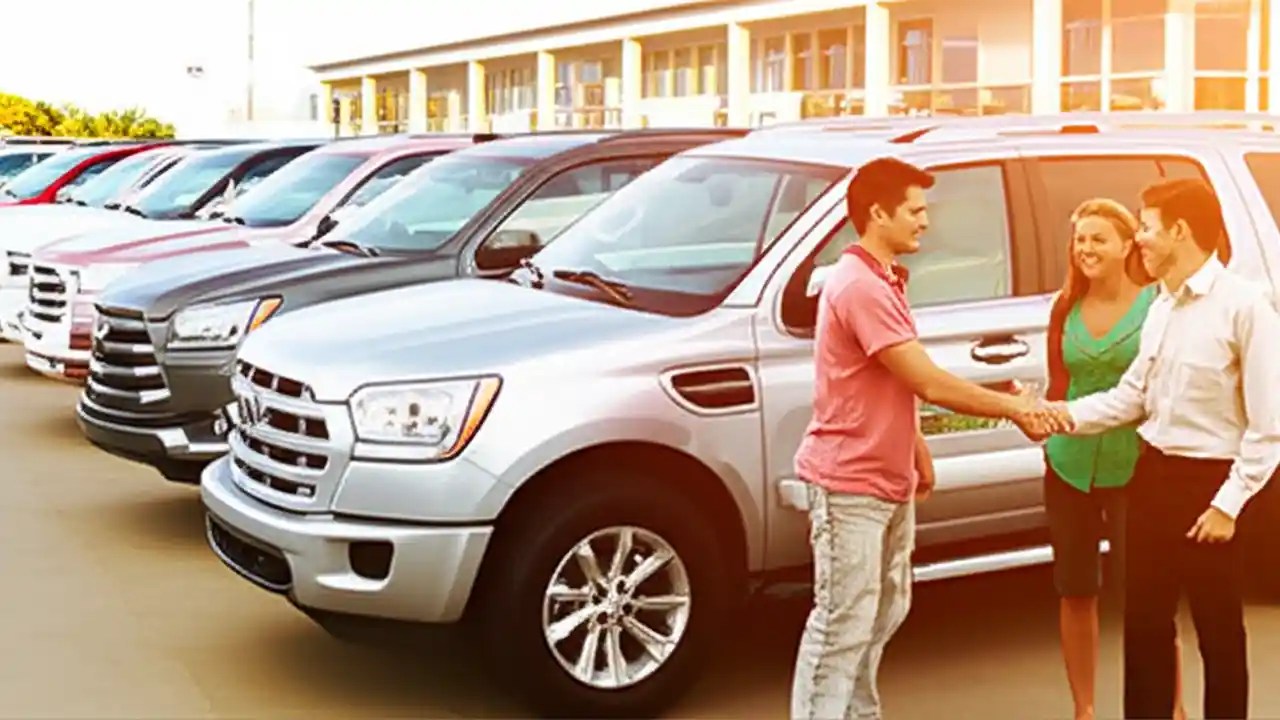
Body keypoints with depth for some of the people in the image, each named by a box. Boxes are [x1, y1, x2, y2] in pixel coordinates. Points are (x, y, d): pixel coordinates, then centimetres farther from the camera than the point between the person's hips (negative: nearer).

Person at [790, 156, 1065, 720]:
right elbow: (929, 383, -21)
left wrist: (917, 451, 20)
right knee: (843, 624, -7)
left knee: (885, 612, 17)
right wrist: (1013, 408, -14)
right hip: (850, 482, -10)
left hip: (888, 480, 10)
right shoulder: (860, 287, -21)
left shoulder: (884, 281, 13)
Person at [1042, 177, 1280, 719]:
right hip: (1153, 473, 7)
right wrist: (1069, 415, -4)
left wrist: (1230, 502, -18)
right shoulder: (1161, 307, 9)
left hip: (1208, 480, -7)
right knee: (1144, 623, 14)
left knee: (1218, 632, 7)